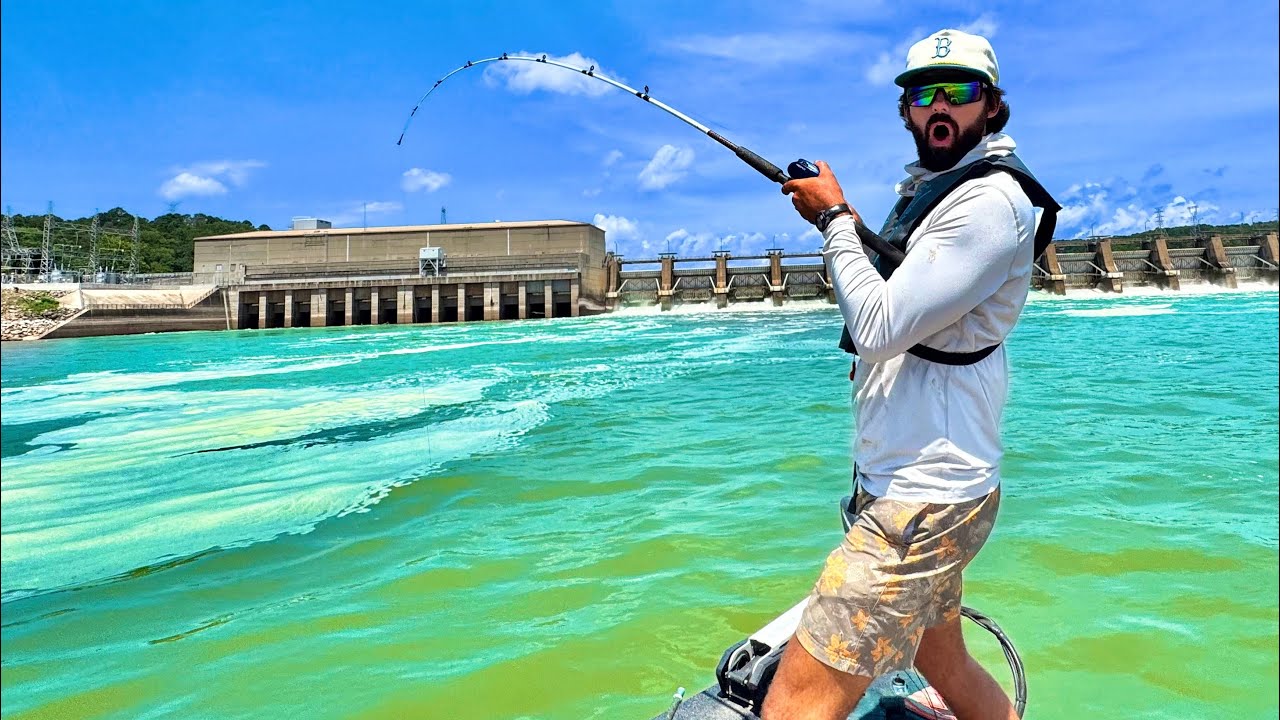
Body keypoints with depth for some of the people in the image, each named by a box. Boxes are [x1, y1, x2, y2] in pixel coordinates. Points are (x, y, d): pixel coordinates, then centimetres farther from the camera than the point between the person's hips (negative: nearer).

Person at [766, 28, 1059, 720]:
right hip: (910, 488, 11)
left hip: (923, 502, -11)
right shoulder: (930, 191, 17)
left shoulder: (991, 199, -15)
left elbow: (879, 329, -22)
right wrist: (847, 222, 12)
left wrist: (834, 218, -9)